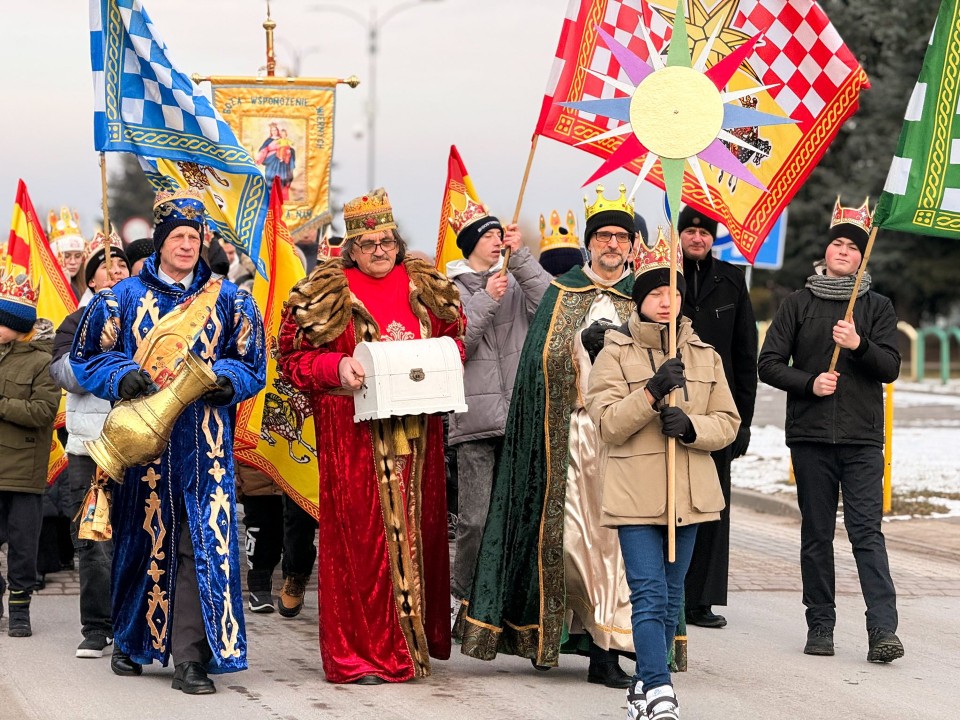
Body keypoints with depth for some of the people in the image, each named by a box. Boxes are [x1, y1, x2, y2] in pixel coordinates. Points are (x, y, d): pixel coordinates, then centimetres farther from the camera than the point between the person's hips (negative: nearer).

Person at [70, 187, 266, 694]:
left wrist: (225, 380, -10)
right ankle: (132, 641, 23)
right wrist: (122, 376, -10)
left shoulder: (228, 301, 10)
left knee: (201, 542, -10)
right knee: (142, 538, 4)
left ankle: (190, 658, -11)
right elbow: (87, 357, 10)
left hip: (204, 442, 0)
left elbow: (251, 365, 12)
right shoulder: (123, 298, 8)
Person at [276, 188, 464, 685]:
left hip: (416, 431, 4)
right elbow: (293, 356, 1)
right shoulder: (327, 293, 2)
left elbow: (455, 337, 21)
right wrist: (336, 367, -16)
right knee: (359, 533, -5)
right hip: (354, 433, -4)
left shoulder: (426, 289, 12)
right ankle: (359, 653, 0)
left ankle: (417, 638, 18)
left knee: (418, 528, 6)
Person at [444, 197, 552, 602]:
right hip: (474, 417, -4)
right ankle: (465, 599, 6)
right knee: (475, 520, -8)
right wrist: (486, 299, -11)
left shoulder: (514, 282, 15)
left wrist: (520, 258, -7)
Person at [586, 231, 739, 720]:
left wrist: (691, 427, -12)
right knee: (649, 594, -12)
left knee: (671, 595, 10)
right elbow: (608, 422, -10)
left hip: (689, 493, 4)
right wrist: (652, 393, -23)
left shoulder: (704, 355, 11)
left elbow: (727, 422, 8)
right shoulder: (616, 354, -1)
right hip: (636, 493, -4)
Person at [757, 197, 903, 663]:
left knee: (867, 531, -11)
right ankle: (820, 627, 12)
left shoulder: (877, 308, 10)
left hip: (863, 438, -1)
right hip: (810, 437, 1)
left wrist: (859, 345, -17)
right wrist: (809, 382, -9)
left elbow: (891, 367, 1)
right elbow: (769, 363, 6)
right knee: (816, 534, 5)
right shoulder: (798, 305, 10)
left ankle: (883, 629, -17)